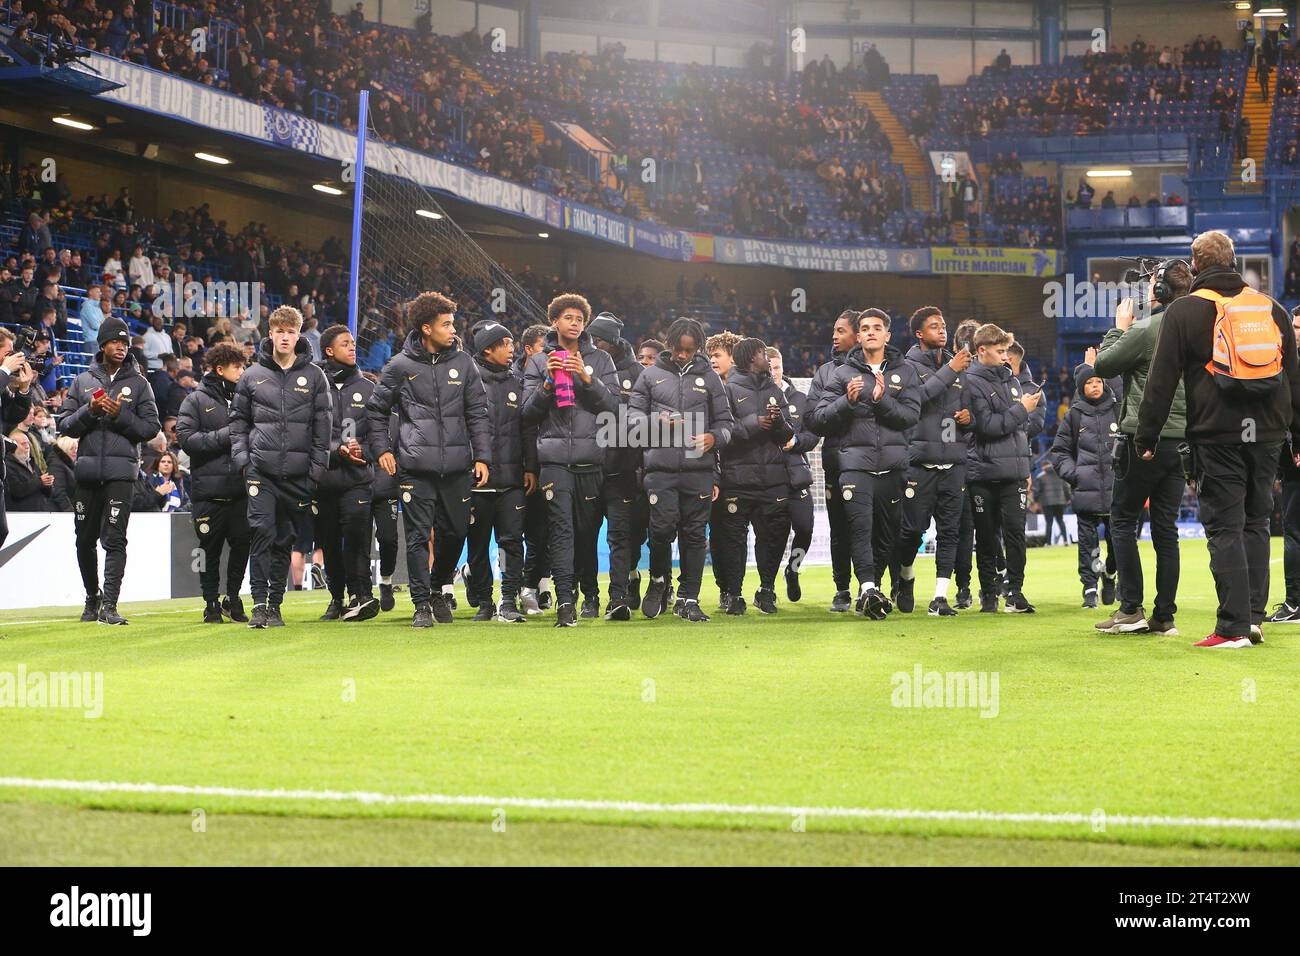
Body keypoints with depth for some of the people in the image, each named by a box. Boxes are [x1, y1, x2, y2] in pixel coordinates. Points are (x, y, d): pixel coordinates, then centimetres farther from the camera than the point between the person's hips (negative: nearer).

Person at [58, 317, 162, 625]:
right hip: (88, 468, 3)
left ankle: (109, 605, -16)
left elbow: (151, 427, 2)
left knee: (114, 539, -12)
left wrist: (120, 415, -11)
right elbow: (65, 425, 9)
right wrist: (89, 411, -8)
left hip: (121, 470, -3)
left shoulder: (138, 384, 7)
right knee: (85, 539, 8)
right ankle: (92, 598, 26)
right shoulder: (83, 381, 13)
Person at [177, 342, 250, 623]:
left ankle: (233, 599, 18)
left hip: (240, 489, 3)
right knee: (211, 548, 5)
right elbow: (186, 438, -9)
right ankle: (212, 602, 16)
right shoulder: (196, 400, 2)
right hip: (209, 488, -3)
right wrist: (225, 436, -13)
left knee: (242, 543, 2)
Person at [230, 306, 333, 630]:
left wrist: (317, 469, -1)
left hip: (298, 473, 1)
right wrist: (242, 459, -1)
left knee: (284, 540, 7)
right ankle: (259, 602, -13)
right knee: (262, 531, -14)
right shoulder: (252, 375, 7)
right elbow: (238, 420, 11)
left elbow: (322, 426, 5)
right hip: (261, 470, -1)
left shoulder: (314, 377, 6)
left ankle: (274, 604, 15)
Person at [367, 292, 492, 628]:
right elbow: (376, 410, 12)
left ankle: (438, 588, 32)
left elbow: (478, 413, 9)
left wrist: (482, 456, 2)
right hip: (416, 467, -2)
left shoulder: (463, 362, 7)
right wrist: (381, 449, 3)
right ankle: (422, 604, 4)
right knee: (418, 535, -3)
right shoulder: (400, 366, 1)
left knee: (455, 532, 8)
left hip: (456, 467, 3)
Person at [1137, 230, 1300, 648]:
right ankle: (1253, 615, 12)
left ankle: (1233, 626, -8)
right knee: (1255, 523, 14)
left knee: (1225, 527, -3)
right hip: (1266, 435, 4)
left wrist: (1146, 436, 2)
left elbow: (1161, 381, -3)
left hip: (1216, 436, -4)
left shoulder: (1185, 311, -1)